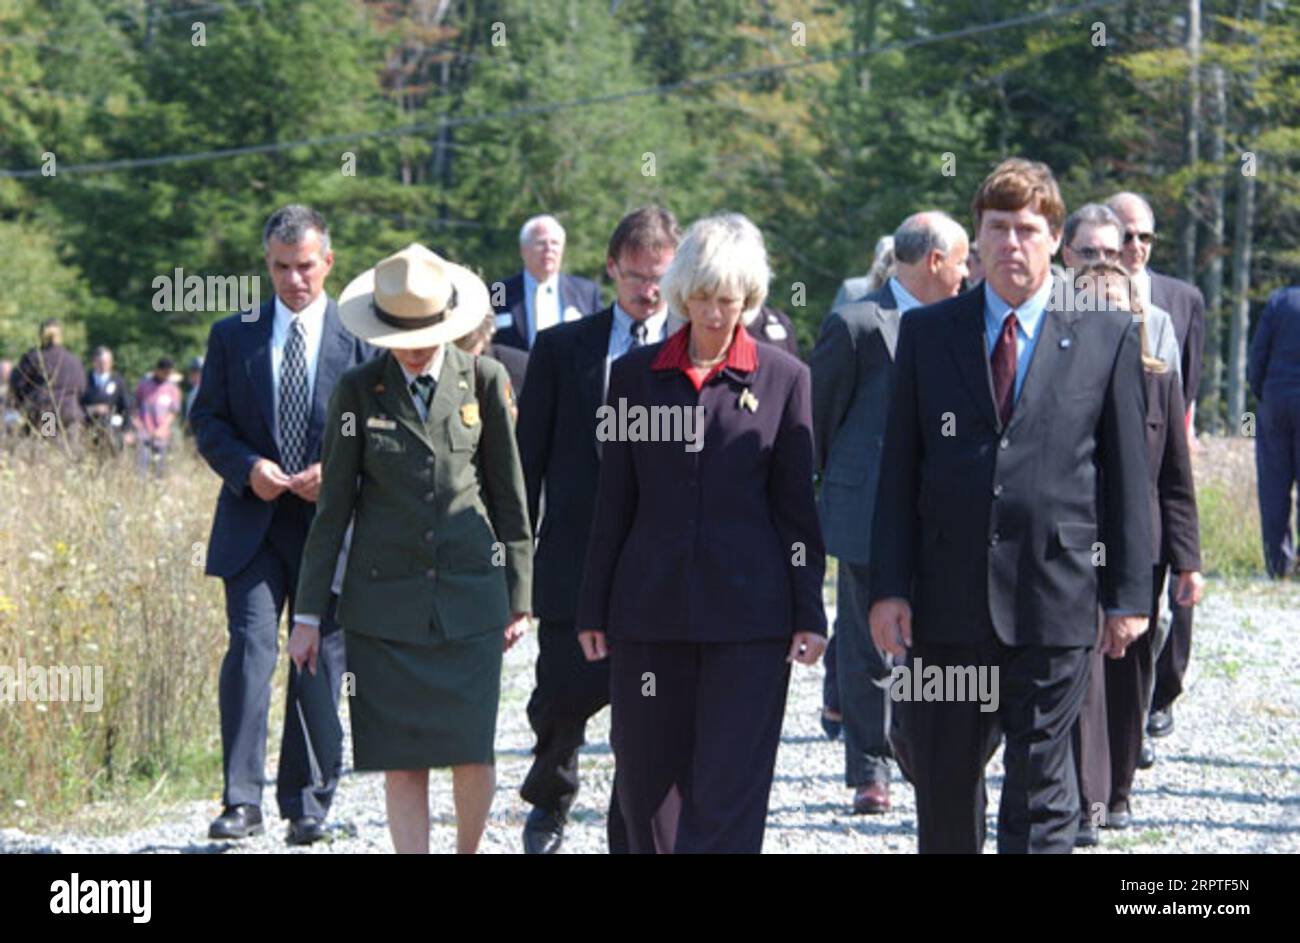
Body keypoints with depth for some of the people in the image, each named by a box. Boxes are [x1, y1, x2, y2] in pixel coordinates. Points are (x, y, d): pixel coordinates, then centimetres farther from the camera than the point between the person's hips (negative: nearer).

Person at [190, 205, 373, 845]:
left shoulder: (361, 337, 4)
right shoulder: (233, 336, 9)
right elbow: (207, 420, 8)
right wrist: (247, 467, -10)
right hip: (253, 523, 0)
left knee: (321, 659, 4)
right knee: (250, 645, -13)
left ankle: (307, 804, 13)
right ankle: (241, 800, -12)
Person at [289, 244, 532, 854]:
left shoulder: (483, 381, 3)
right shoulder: (358, 391, 1)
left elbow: (509, 494, 9)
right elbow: (333, 506, 4)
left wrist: (518, 595, 10)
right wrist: (309, 612, 3)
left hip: (469, 596, 0)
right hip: (385, 599, 0)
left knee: (472, 752, -4)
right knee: (402, 759, -4)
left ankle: (468, 851, 21)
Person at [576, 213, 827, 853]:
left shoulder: (783, 378, 3)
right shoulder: (635, 374, 8)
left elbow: (797, 506, 4)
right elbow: (614, 502, 10)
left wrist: (809, 614, 0)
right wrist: (593, 608, 9)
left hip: (748, 611, -2)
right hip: (651, 608, 2)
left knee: (728, 787, -6)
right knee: (644, 781, 8)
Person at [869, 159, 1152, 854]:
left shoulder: (1106, 337, 4)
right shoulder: (926, 333, 8)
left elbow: (1126, 475, 5)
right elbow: (898, 470, 6)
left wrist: (1129, 593, 2)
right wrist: (889, 587, -1)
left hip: (1053, 601, -2)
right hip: (946, 602, 2)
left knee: (1041, 793, -1)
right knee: (942, 784, 9)